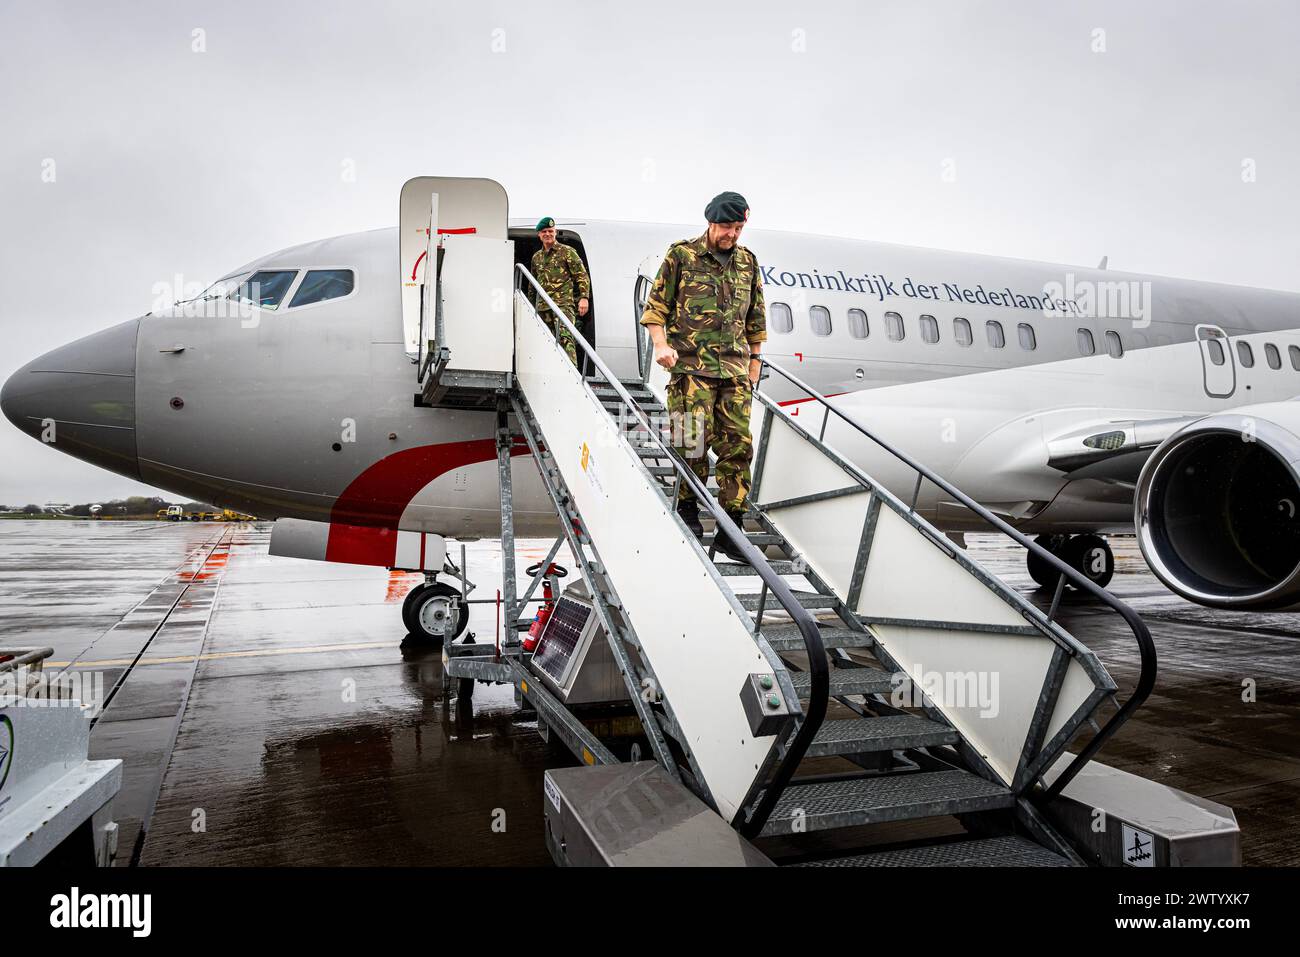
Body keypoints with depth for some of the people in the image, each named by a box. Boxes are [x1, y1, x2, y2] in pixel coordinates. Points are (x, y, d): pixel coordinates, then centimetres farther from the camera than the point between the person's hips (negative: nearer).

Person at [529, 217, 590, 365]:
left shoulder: (567, 251, 4)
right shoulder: (536, 257, 20)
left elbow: (582, 276, 0)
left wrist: (584, 297, -12)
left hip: (564, 304, -6)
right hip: (543, 306, 6)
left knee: (565, 338, -21)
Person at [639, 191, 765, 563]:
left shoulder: (747, 262, 15)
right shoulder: (682, 255, 3)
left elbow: (755, 317, 22)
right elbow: (656, 306, 3)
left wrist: (754, 360, 18)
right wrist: (661, 345, -10)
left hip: (735, 369, 4)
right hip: (691, 365, -4)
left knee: (738, 444, 0)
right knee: (693, 441, -6)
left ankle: (731, 528, 6)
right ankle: (688, 509, 16)